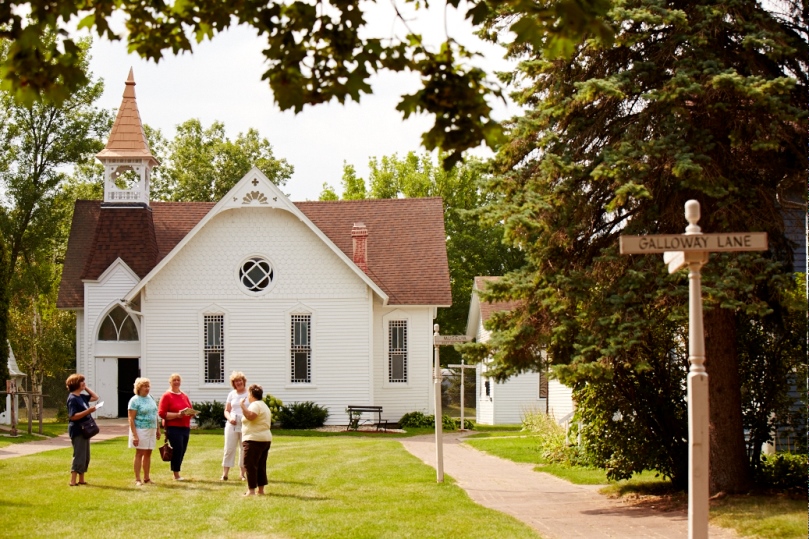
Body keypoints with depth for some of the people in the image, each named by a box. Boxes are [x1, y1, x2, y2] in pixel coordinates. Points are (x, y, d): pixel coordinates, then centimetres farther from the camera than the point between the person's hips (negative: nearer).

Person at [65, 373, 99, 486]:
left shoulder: (81, 397, 11)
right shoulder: (72, 399, -15)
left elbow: (95, 397, 23)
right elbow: (73, 416, -22)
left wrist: (86, 388, 12)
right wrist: (88, 411, -27)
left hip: (85, 430, 9)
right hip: (77, 431, -9)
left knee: (86, 456, 12)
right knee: (79, 456, -9)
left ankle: (81, 479, 17)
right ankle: (73, 481, -6)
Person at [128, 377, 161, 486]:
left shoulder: (150, 398, 13)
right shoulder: (135, 400, -8)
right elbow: (131, 419, -12)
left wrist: (158, 429, 16)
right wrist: (135, 435, -19)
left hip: (151, 430, 6)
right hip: (140, 429, -6)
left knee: (148, 453, 8)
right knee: (139, 453, -4)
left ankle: (146, 478, 15)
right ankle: (137, 479, 0)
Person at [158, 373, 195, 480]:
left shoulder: (185, 396, 18)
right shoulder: (166, 396, -2)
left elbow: (190, 410, 27)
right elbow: (161, 413, -10)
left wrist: (190, 412, 1)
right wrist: (178, 415, -18)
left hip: (185, 427, 6)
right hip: (173, 428, -6)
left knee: (182, 451, 6)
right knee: (177, 450, -11)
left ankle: (176, 473, 15)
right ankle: (176, 475, -2)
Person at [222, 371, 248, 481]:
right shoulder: (231, 394, 10)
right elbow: (226, 411, 12)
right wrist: (230, 418, -9)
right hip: (232, 425, 1)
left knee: (244, 449, 3)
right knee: (229, 449, -2)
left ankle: (243, 473, 12)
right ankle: (224, 473, -2)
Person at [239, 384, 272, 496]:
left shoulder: (255, 405, -11)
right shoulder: (264, 406, 21)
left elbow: (250, 416, -31)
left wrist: (243, 406, -24)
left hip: (254, 440, -10)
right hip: (266, 439, 10)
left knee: (250, 465, -8)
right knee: (261, 465, 12)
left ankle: (251, 490, -11)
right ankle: (261, 489, 12)